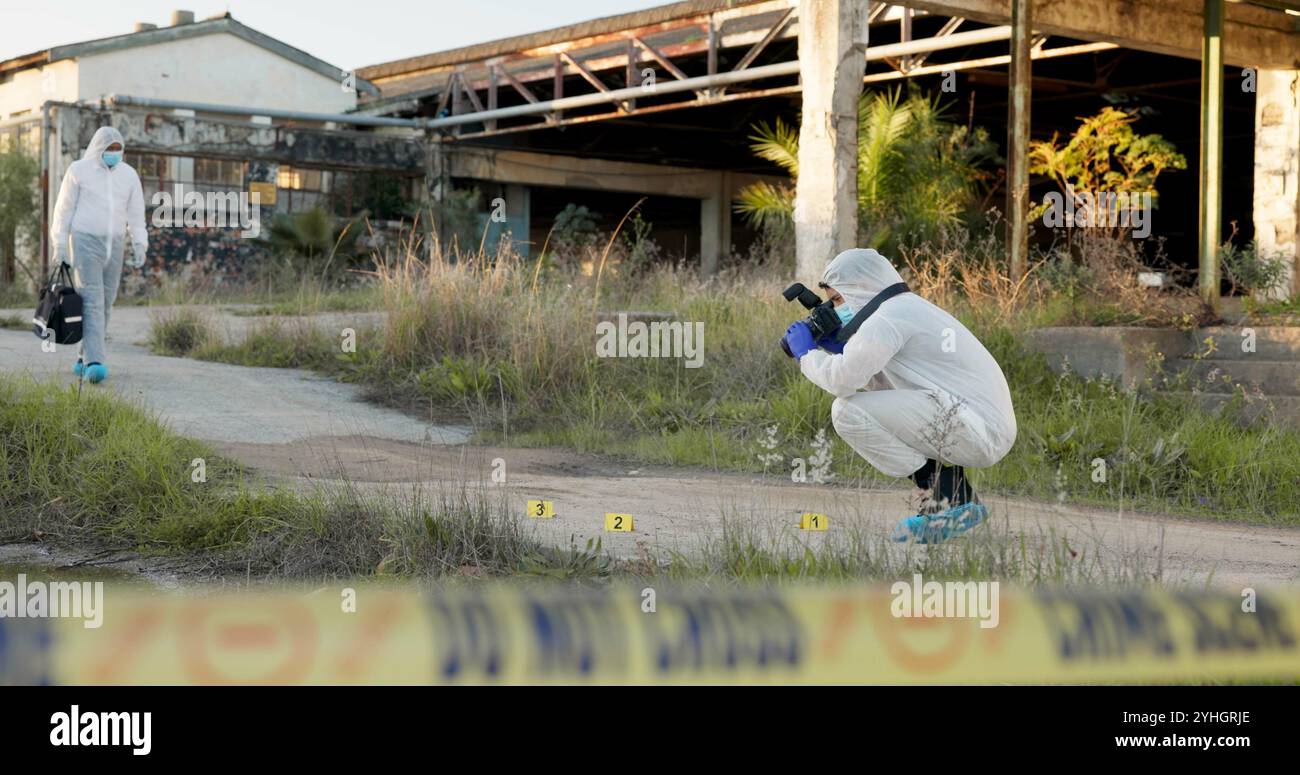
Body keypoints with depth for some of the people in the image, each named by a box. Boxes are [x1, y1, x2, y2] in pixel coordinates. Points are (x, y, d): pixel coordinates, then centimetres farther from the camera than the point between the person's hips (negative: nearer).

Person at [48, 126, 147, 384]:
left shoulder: (128, 175, 6)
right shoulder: (79, 170, -4)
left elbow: (136, 213, 6)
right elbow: (64, 209, -2)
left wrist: (140, 247, -2)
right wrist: (59, 246, -6)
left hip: (114, 246, 5)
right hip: (84, 243, -5)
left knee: (104, 304, 6)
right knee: (92, 302, -16)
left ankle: (84, 359, 19)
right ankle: (95, 363, -23)